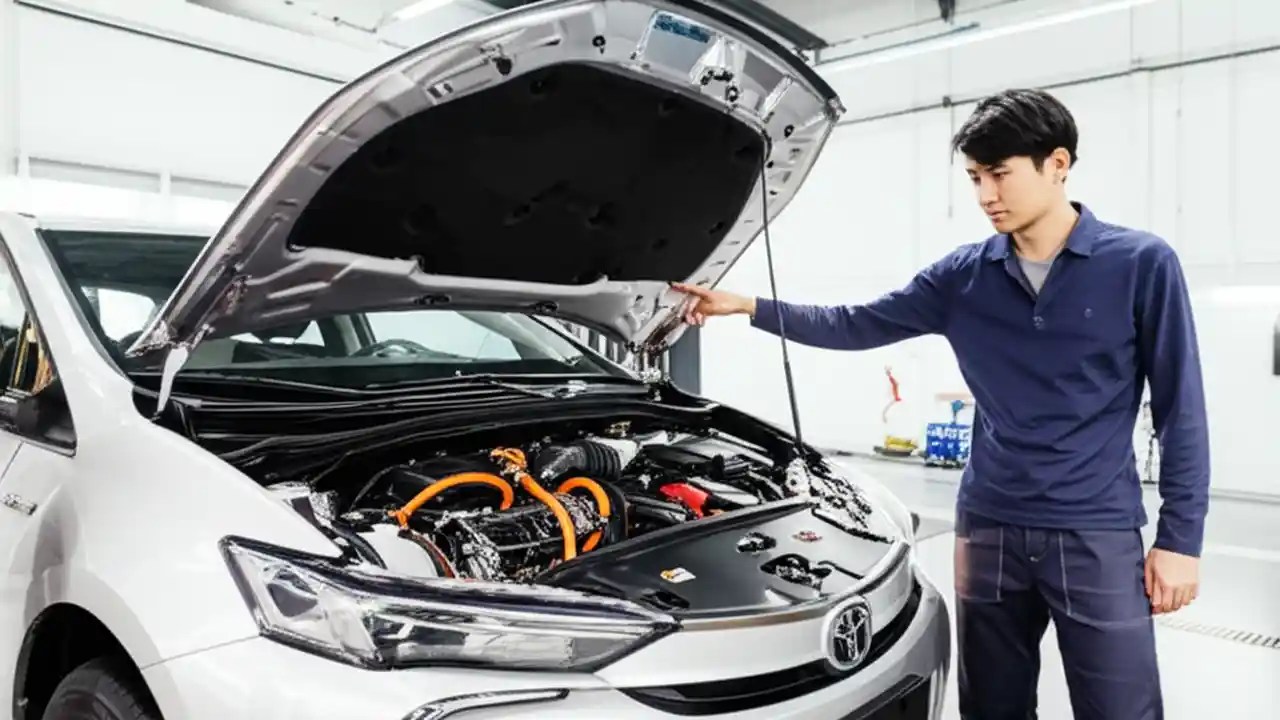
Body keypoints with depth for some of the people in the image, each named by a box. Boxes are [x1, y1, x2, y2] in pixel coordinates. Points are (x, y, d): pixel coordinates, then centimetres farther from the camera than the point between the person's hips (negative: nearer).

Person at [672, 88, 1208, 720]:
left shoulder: (1140, 264, -6)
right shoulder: (964, 275, 3)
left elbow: (1179, 409, -3)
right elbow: (855, 326, 7)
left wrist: (1180, 537, -6)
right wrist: (749, 307, -2)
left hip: (1096, 536, -3)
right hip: (988, 528, 4)